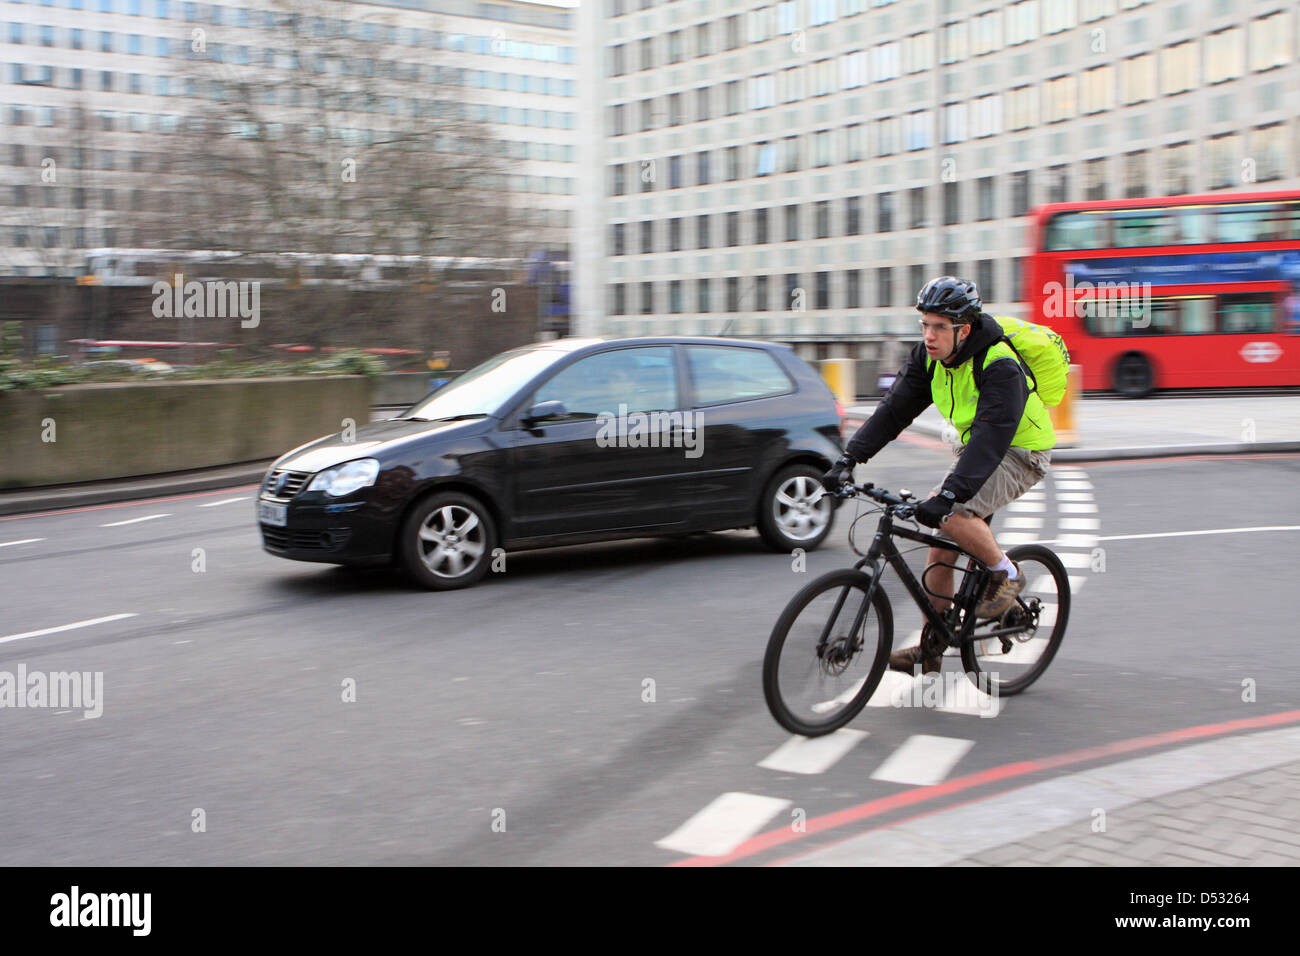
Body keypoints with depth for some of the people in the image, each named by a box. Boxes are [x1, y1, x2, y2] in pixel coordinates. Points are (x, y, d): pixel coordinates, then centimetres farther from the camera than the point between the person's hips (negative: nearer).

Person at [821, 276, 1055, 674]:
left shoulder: (999, 366, -30)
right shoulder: (930, 356, -8)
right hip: (974, 448, 8)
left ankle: (1006, 574, -4)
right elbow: (895, 407, -9)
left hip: (1020, 453, -7)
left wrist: (949, 495, -50)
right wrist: (848, 459, -20)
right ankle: (930, 648, 10)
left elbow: (991, 437, -39)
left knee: (953, 515, -30)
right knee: (941, 546, 1)